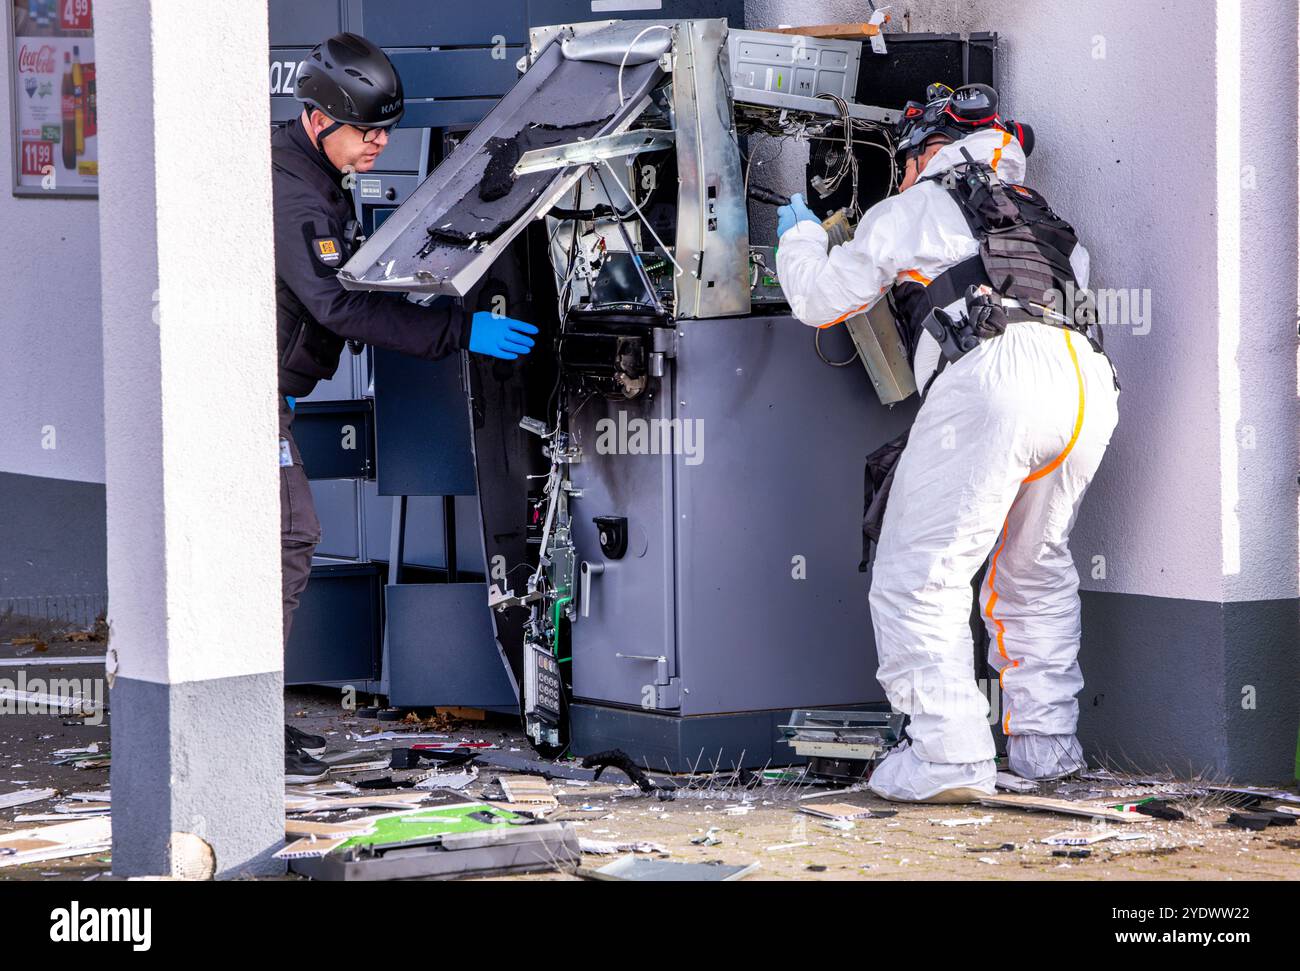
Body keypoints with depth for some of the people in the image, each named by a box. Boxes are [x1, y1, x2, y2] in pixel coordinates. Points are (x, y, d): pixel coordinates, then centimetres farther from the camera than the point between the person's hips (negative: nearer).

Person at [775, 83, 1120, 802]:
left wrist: (800, 237, 47)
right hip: (1088, 380, 6)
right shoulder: (1043, 218, 35)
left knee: (918, 576, -2)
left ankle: (950, 756, -12)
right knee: (1037, 567, 23)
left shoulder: (912, 210, 21)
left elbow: (821, 299, 26)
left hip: (991, 374, -6)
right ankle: (1045, 740, 21)